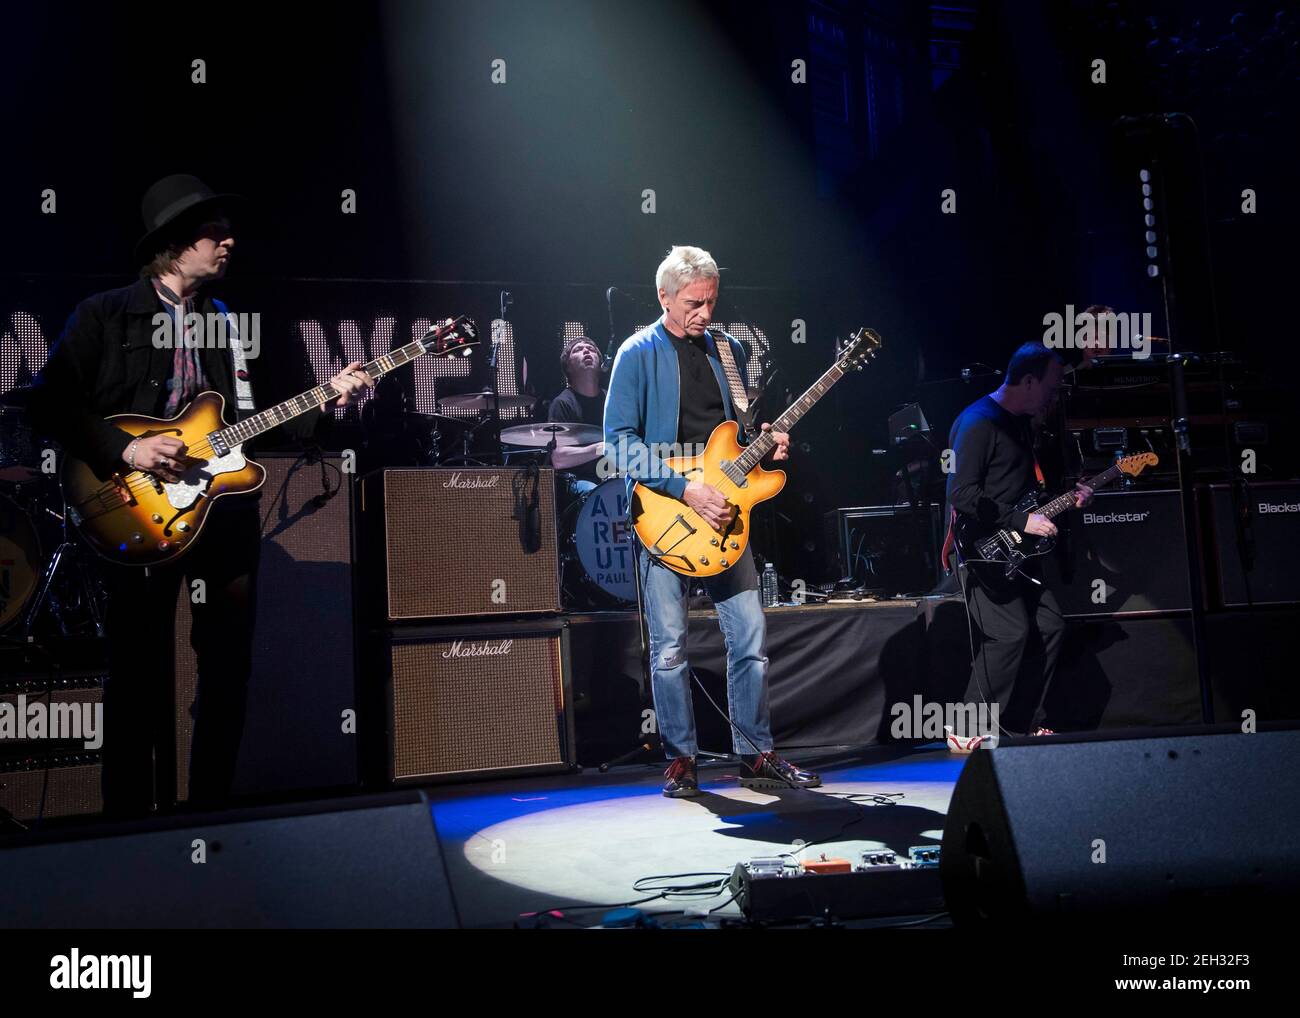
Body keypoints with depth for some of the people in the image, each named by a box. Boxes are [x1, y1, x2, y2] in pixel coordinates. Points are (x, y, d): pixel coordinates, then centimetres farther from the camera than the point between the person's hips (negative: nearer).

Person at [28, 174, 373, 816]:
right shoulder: (104, 315, -1)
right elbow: (49, 403, -7)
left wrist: (327, 397, -4)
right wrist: (125, 450, -16)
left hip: (225, 508, 5)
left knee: (228, 667, 7)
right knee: (139, 672, 1)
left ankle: (211, 802, 22)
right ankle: (130, 810, 15)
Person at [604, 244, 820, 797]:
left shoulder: (728, 350, 13)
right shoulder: (638, 354, -4)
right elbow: (619, 440, -12)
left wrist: (767, 439, 0)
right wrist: (685, 490, -20)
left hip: (721, 513, 5)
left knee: (750, 637, 4)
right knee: (670, 646, 0)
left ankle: (756, 753, 17)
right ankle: (681, 759, 14)